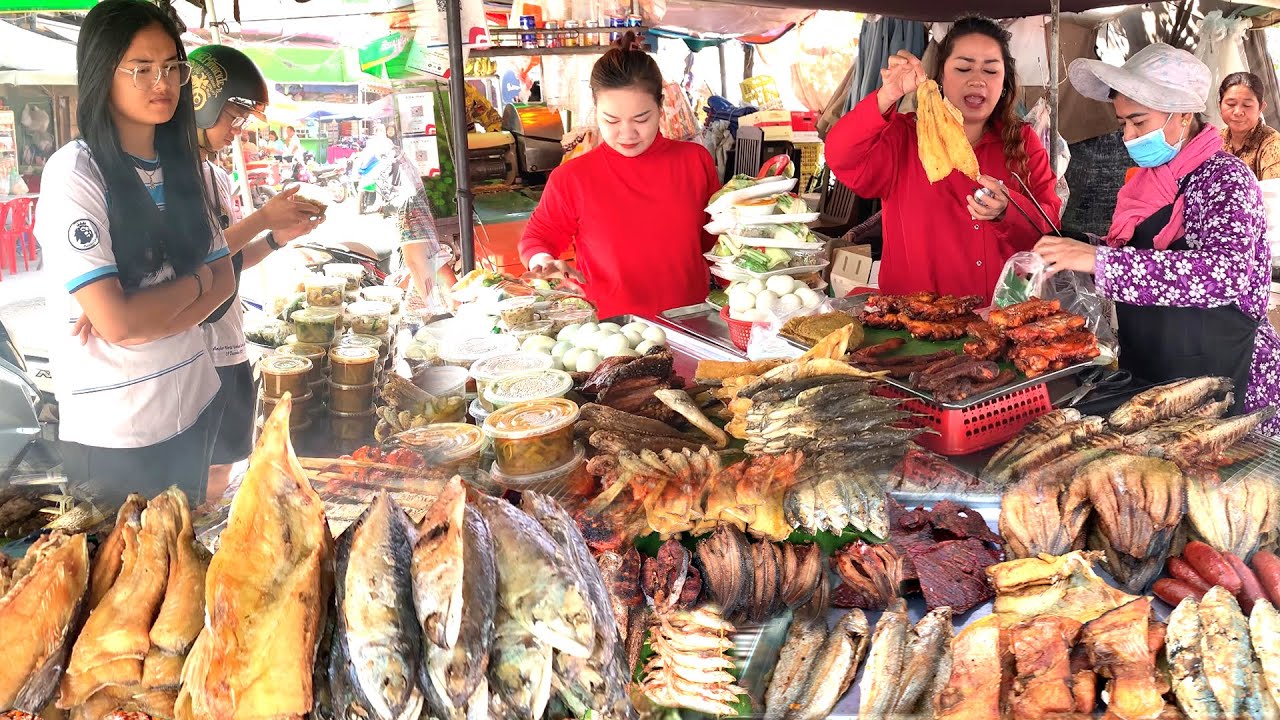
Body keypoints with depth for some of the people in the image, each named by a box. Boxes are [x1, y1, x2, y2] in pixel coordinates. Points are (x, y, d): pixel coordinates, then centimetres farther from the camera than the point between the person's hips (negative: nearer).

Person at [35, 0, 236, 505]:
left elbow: (224, 280, 1)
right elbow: (116, 321, -23)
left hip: (191, 405, 6)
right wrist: (194, 281, -6)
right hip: (113, 431, -6)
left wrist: (143, 319, -15)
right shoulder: (75, 175, -16)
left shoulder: (180, 166, 6)